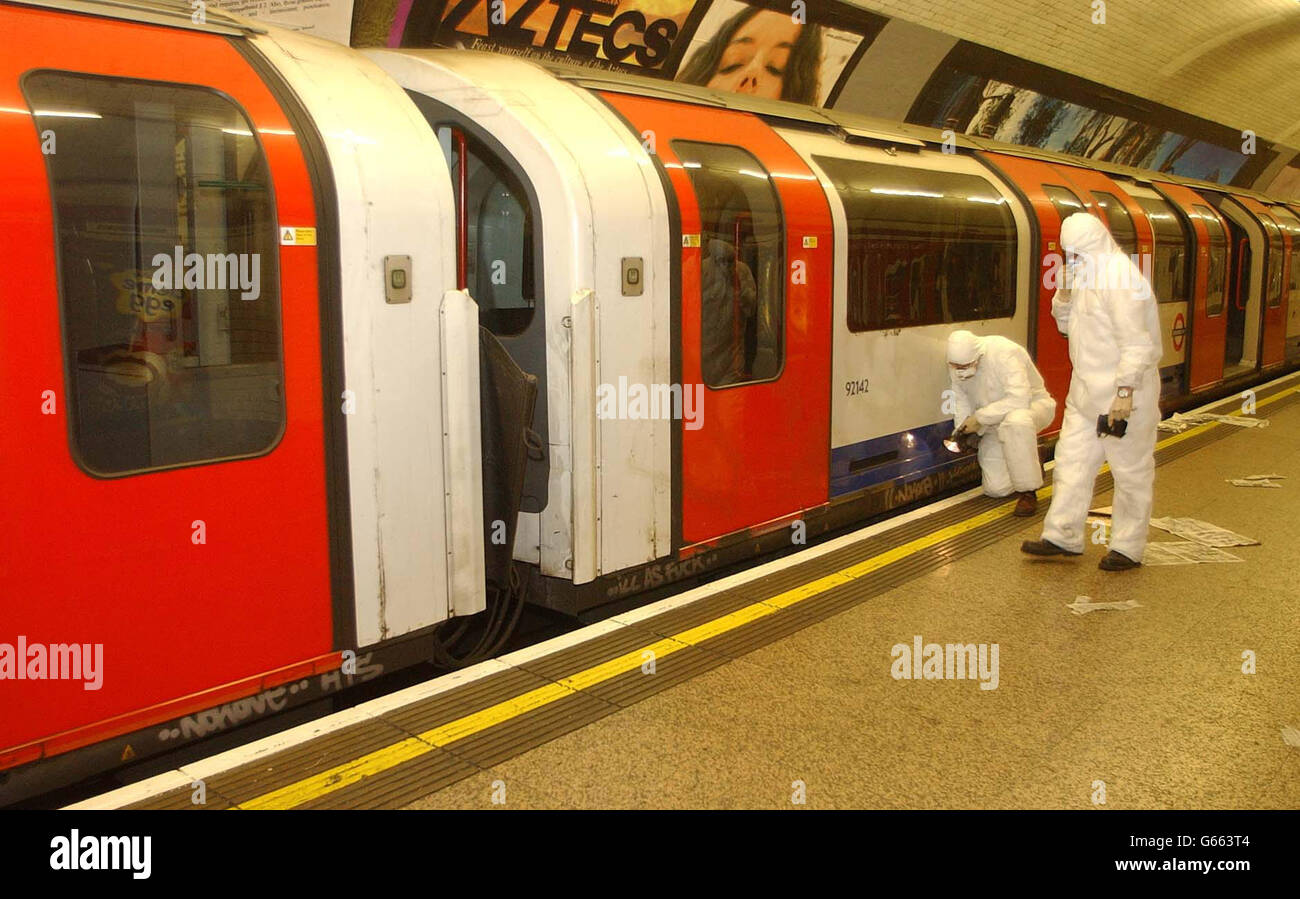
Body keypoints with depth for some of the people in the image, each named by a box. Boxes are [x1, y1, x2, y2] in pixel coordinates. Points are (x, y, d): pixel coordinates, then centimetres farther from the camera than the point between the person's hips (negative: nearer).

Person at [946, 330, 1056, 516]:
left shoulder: (1004, 353, -30)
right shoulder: (956, 364, -10)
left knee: (1016, 420, -45)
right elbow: (961, 400, 2)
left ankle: (1028, 492, -27)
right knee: (997, 488, -6)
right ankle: (1029, 464, 29)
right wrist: (962, 431, -13)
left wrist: (979, 418, -32)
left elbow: (1019, 400, -36)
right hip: (995, 423, 6)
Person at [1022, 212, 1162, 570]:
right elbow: (1067, 325, 17)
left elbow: (1136, 343, -22)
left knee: (1131, 471, 3)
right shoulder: (1086, 277, 11)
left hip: (1122, 393, -9)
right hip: (1087, 390, 9)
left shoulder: (1121, 279, -18)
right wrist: (1064, 293, -2)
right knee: (1072, 460, 11)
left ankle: (1128, 548, 13)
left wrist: (1125, 392, -25)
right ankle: (1063, 537, 20)